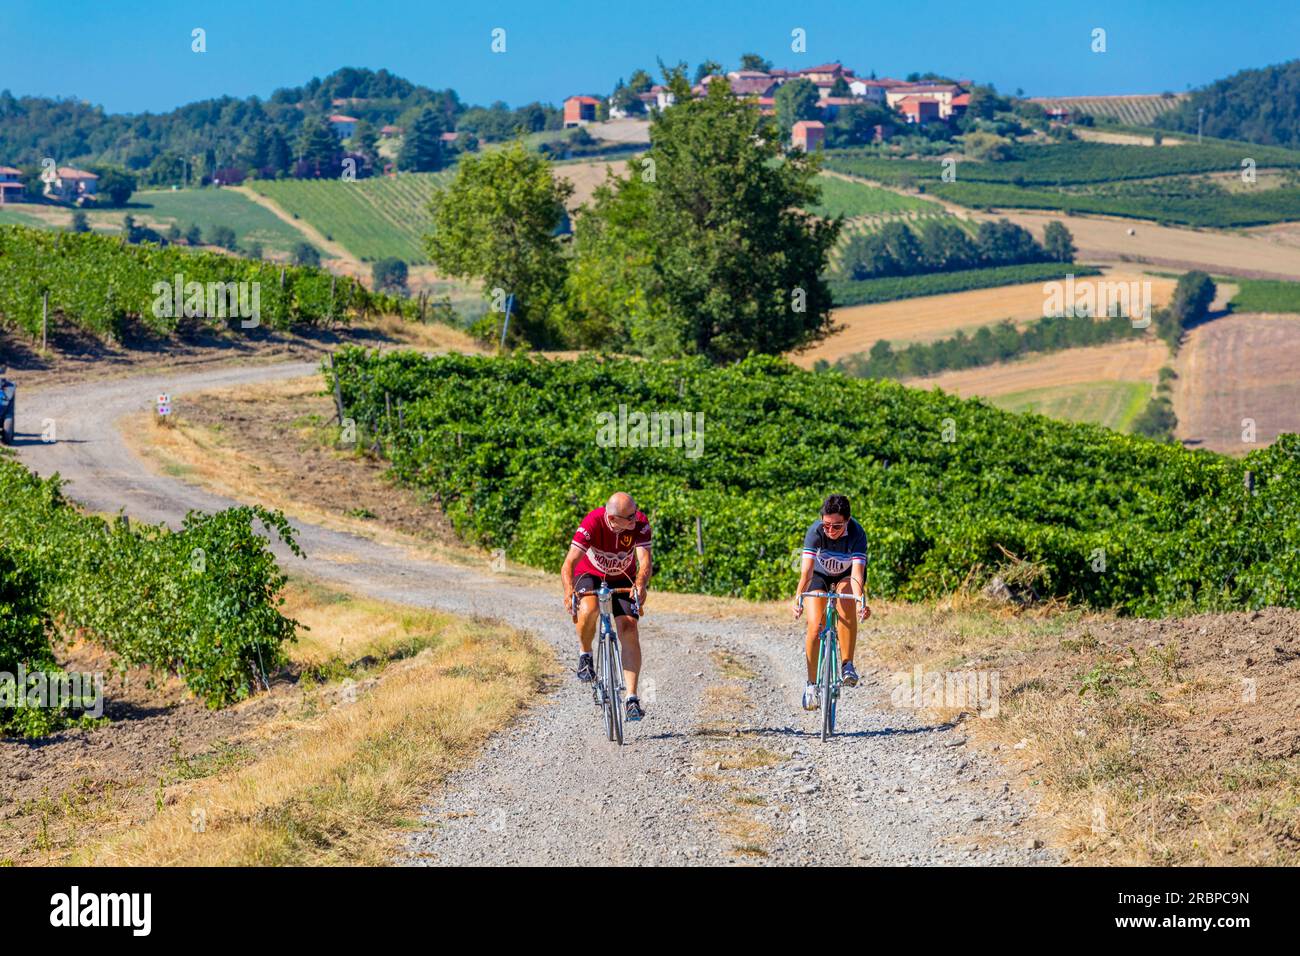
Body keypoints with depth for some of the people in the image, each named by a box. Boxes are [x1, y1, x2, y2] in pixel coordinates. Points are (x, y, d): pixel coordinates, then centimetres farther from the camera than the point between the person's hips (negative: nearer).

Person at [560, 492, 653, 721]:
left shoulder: (640, 523, -26)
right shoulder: (592, 523, -32)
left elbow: (644, 560, -34)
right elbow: (569, 563, -36)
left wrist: (640, 584, -55)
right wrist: (569, 591, -54)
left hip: (623, 580, 2)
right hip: (590, 575, -2)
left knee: (629, 630, -17)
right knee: (588, 610, -35)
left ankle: (632, 698, -13)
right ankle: (585, 654, -5)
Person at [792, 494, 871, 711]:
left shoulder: (857, 533, -34)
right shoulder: (815, 531, -33)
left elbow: (857, 573, -43)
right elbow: (806, 570, -40)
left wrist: (861, 601, -60)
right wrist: (798, 598, -56)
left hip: (846, 575, 0)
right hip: (820, 574, 0)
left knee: (846, 606, -32)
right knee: (814, 626, -17)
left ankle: (847, 665, -21)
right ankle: (812, 684, -5)